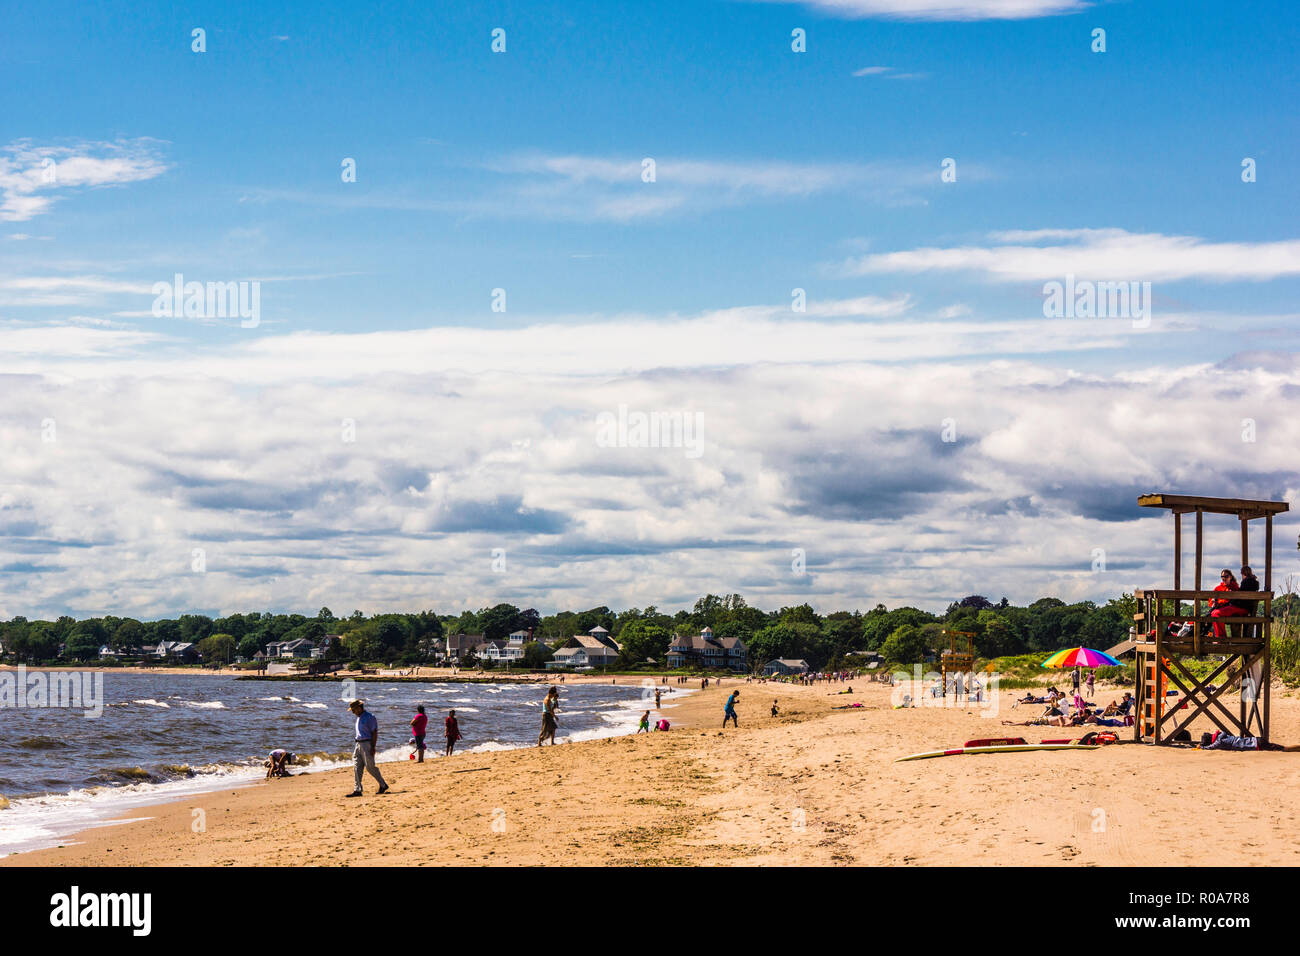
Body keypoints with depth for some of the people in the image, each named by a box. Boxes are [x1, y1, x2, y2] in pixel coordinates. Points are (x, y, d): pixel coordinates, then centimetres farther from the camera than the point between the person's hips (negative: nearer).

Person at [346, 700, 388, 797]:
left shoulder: (369, 717, -11)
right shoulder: (359, 718, 17)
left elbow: (374, 733, -14)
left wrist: (373, 747, -19)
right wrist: (358, 745, 19)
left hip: (367, 744, -9)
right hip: (359, 744, 9)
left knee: (370, 766, -7)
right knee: (357, 767, 2)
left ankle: (383, 785, 7)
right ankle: (357, 790, 2)